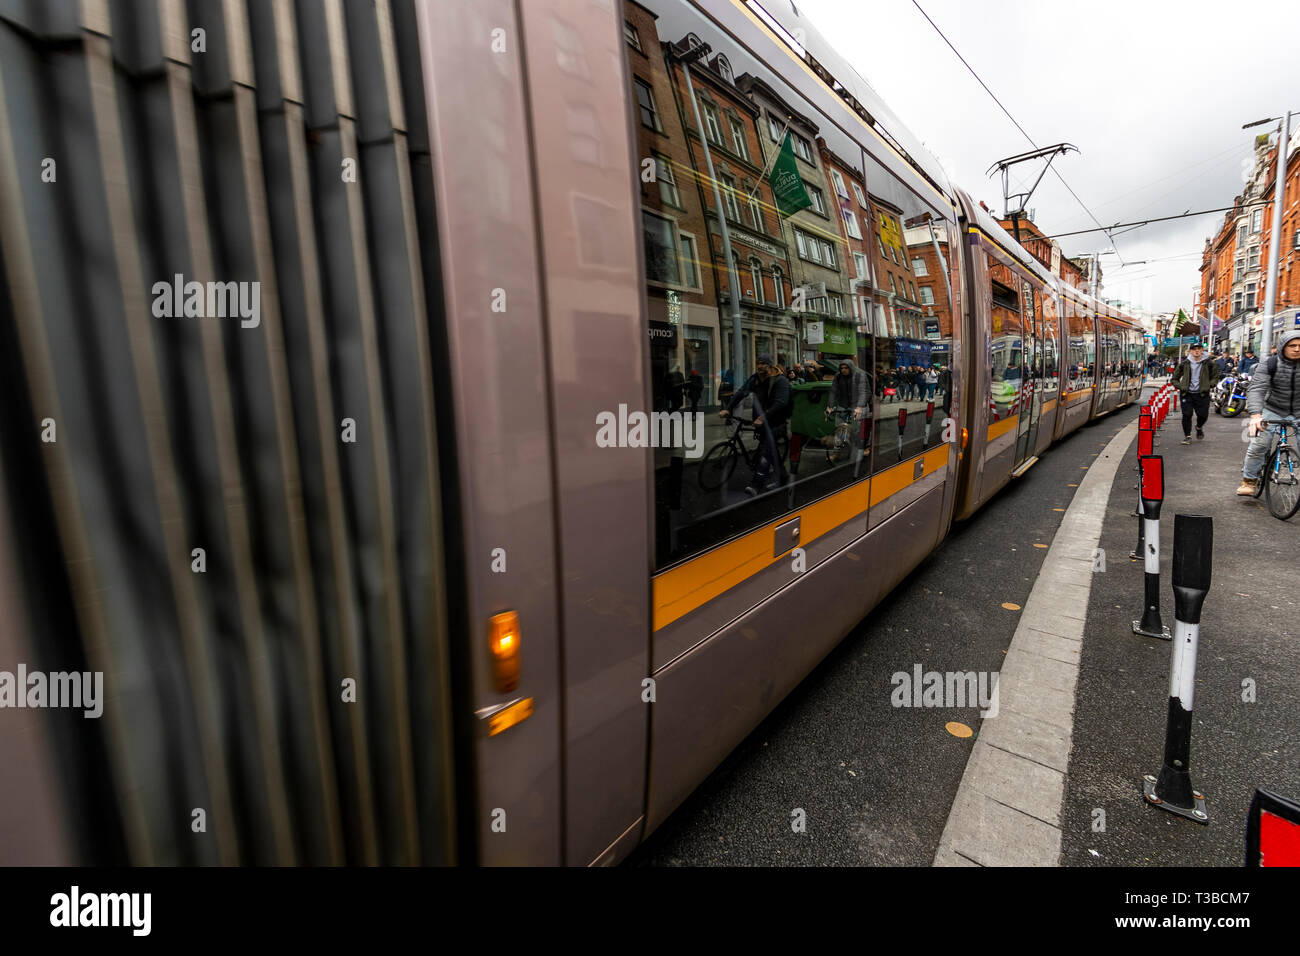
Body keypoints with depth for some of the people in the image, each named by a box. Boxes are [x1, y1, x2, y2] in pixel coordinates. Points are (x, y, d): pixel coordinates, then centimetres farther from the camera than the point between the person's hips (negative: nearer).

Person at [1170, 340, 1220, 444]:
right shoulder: (1185, 364, 2)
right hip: (1187, 394, -1)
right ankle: (1187, 436, 6)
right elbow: (1175, 379, 11)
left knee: (1203, 415, 0)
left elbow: (1215, 377, 16)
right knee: (1187, 415, -6)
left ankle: (1199, 427, 35)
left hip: (1202, 394, 1)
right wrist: (1180, 386, -5)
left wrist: (1209, 385, -2)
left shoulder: (1208, 363, 3)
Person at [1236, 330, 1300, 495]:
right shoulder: (1270, 365, -11)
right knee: (1259, 444, -11)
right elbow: (1256, 389, -22)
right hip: (1273, 411, -2)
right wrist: (1255, 415, -36)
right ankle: (1249, 481, 3)